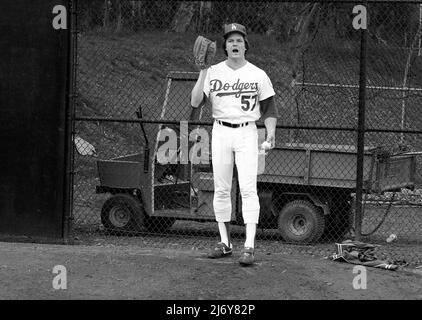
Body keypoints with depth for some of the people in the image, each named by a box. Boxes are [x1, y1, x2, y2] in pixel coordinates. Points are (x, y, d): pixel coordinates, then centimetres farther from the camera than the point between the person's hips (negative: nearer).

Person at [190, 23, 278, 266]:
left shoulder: (258, 75, 3)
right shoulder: (213, 72, 4)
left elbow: (268, 106, 5)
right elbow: (195, 102, -4)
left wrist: (271, 132, -9)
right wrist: (203, 73, -13)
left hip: (247, 133, -2)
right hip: (220, 132, 2)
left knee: (248, 188, -11)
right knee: (221, 189, 6)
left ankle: (250, 246, -14)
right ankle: (225, 243, 15)